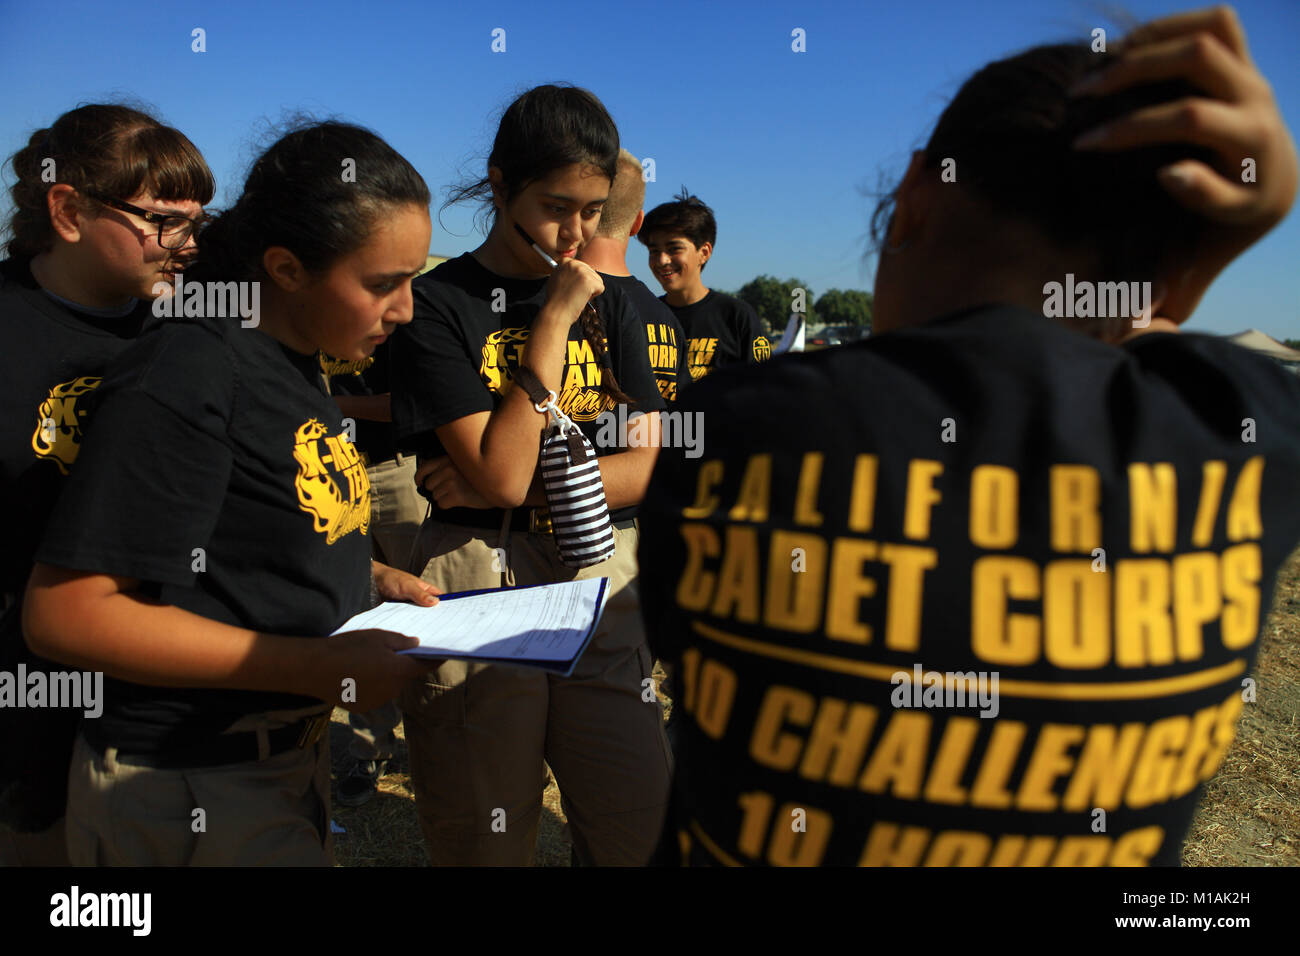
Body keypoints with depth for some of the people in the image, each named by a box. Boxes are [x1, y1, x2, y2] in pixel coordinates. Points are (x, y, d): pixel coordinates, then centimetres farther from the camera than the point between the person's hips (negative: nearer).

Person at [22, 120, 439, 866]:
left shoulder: (295, 363, 5)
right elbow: (65, 614, -24)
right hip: (186, 791, -8)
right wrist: (321, 666, -26)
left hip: (293, 749, 8)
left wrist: (372, 579, -1)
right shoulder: (185, 378, -22)